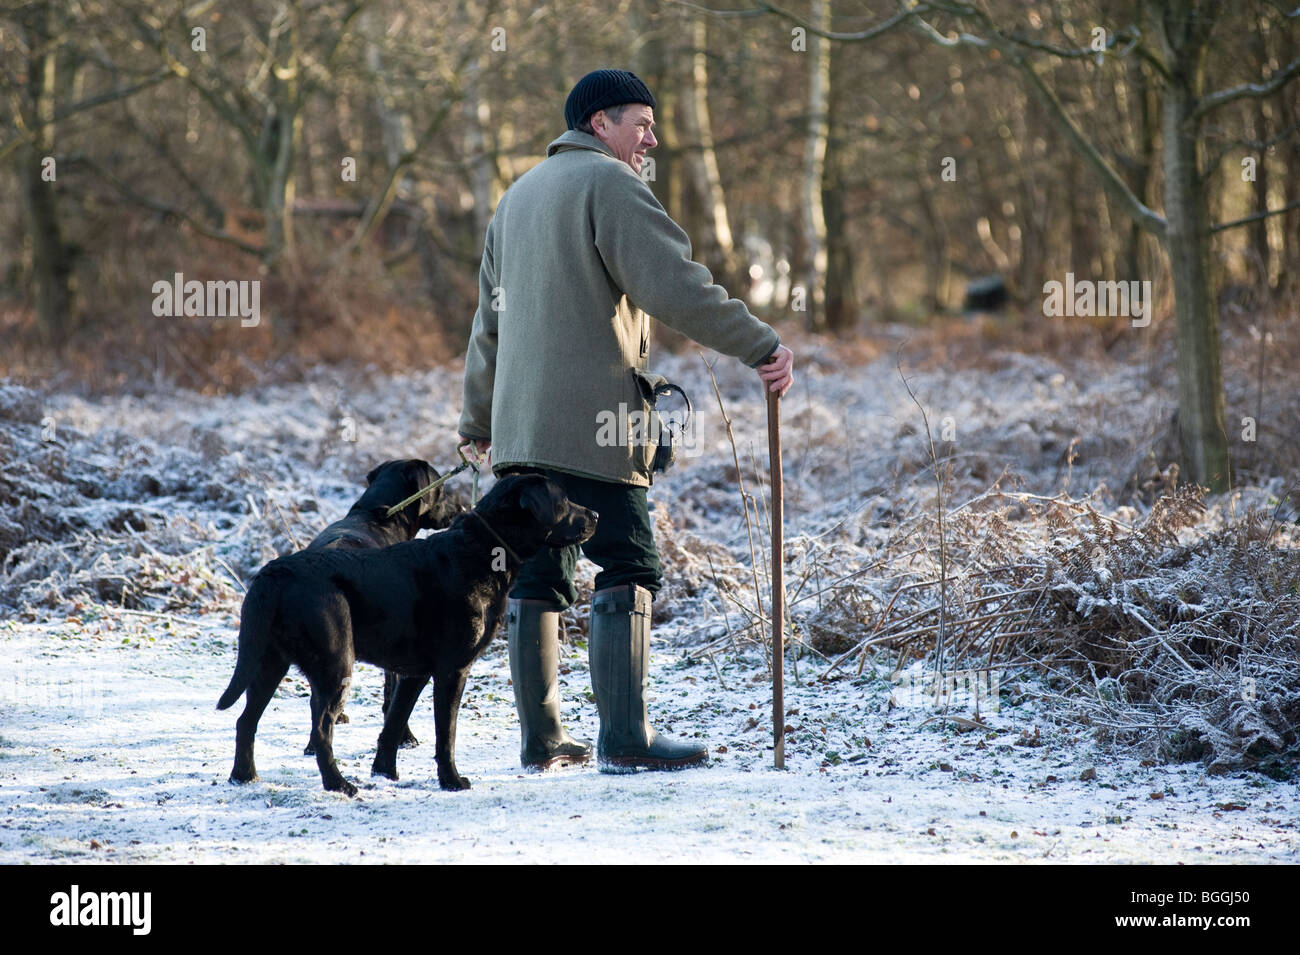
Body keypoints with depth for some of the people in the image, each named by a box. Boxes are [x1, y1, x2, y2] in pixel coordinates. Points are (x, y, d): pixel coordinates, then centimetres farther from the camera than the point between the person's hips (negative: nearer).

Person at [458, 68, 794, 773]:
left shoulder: (519, 195, 23)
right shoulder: (608, 184, -5)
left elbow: (490, 317, 28)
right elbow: (675, 285, -17)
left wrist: (478, 418, 35)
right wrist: (760, 345, -17)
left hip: (520, 425, 9)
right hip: (591, 422, -9)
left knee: (536, 577, 10)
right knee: (627, 568, -8)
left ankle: (541, 739, 11)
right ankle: (623, 737, -15)